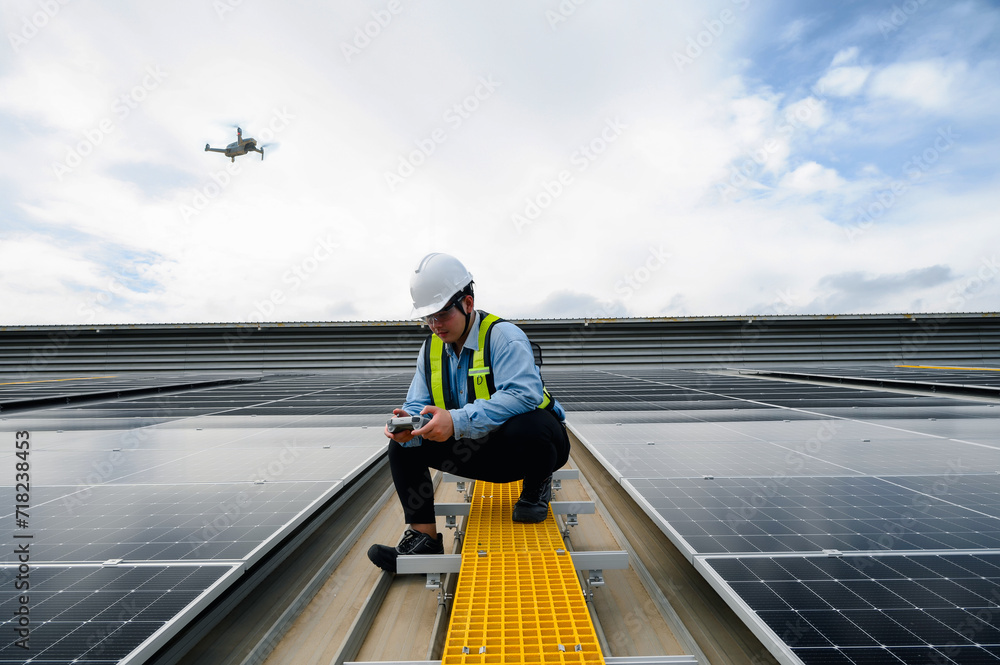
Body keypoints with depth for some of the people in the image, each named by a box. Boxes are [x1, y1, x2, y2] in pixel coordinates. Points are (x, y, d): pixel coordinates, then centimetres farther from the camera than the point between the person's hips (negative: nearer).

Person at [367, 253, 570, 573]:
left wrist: (456, 421, -42)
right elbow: (418, 405, 0)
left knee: (524, 428, -40)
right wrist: (408, 424, -26)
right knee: (404, 444, -6)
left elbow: (523, 394, -36)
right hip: (478, 451, 6)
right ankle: (424, 537, 1)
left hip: (527, 448, -5)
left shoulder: (503, 336, -20)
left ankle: (537, 485, -4)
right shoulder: (431, 348, 3)